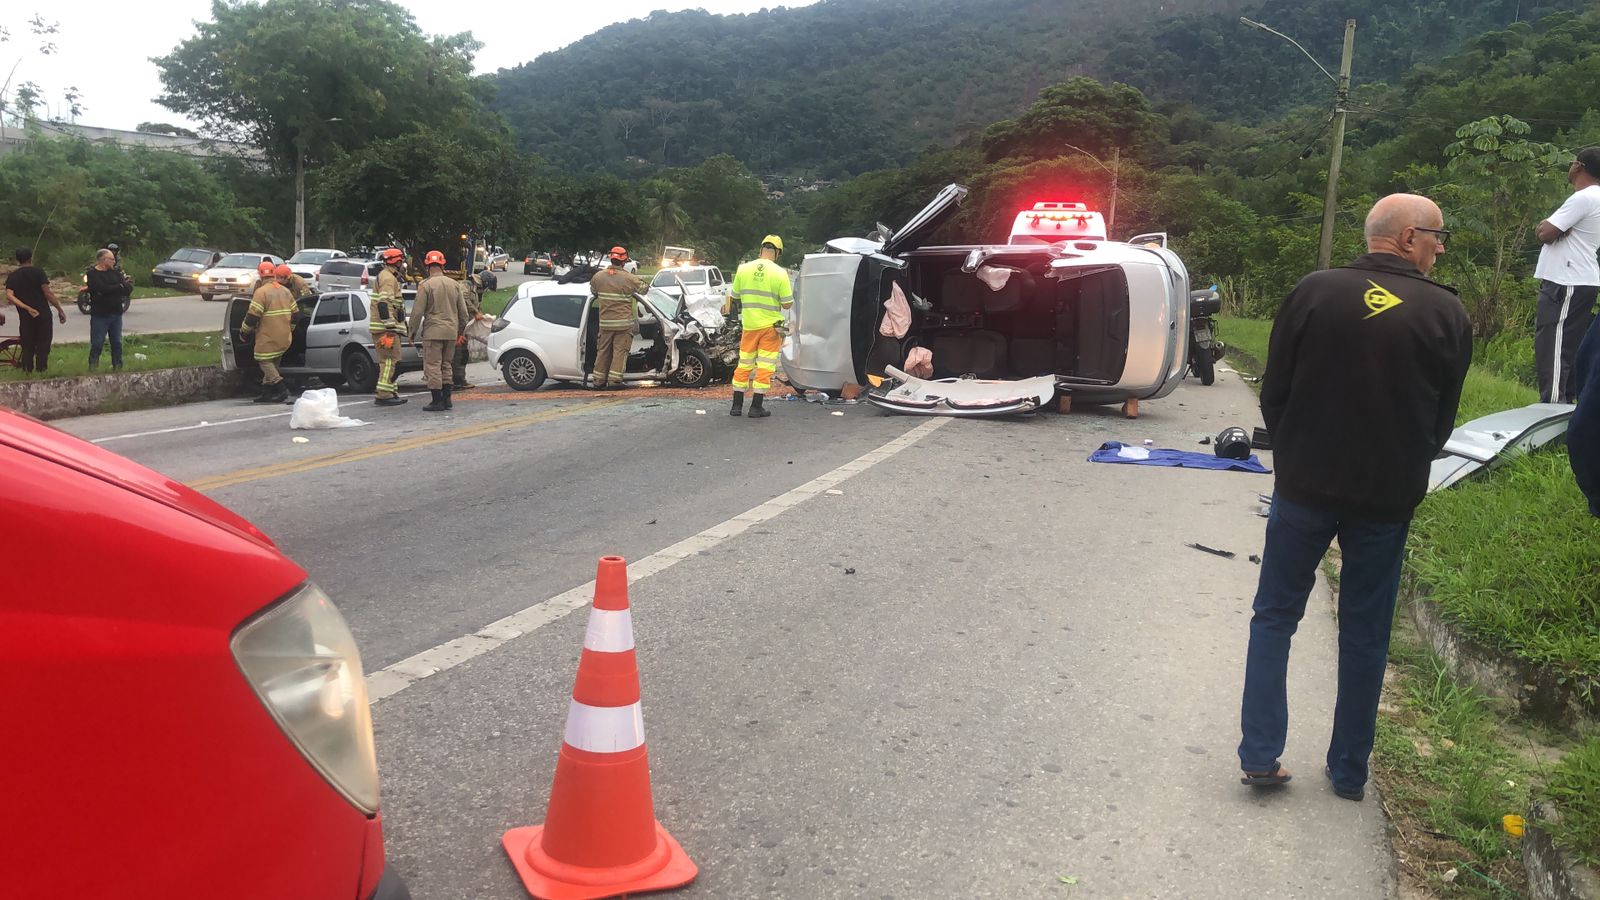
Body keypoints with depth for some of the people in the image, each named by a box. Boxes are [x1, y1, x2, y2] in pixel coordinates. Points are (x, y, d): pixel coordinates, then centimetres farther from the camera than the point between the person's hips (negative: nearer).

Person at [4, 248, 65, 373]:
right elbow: (48, 293, -11)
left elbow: (9, 296, -10)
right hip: (43, 315, -3)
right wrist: (60, 310, -5)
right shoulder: (38, 271, -4)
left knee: (27, 348, 11)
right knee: (43, 348, 2)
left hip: (25, 318, 3)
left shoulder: (12, 276, 5)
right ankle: (41, 372, -2)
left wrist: (27, 308, -11)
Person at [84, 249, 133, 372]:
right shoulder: (92, 274, -6)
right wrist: (120, 286, -9)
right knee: (97, 343, -2)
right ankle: (92, 367, 8)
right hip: (100, 315, -5)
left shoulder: (115, 272, 10)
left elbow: (128, 288, -2)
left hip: (116, 314, 5)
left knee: (117, 343, 9)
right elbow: (103, 289, -21)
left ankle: (117, 367, 18)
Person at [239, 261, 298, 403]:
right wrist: (289, 330, 27)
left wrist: (244, 331, -1)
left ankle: (281, 389, -12)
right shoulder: (285, 291, 11)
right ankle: (267, 392, 18)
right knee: (273, 362, 16)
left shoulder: (261, 292, -12)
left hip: (268, 337, -7)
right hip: (284, 337, 7)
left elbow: (252, 316, -14)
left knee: (265, 361, 0)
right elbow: (294, 314, 15)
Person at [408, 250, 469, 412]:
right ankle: (446, 400, 14)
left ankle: (437, 401, -3)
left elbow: (417, 312, -9)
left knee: (433, 366, -1)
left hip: (433, 332, -6)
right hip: (451, 332, 6)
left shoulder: (426, 285, -8)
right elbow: (463, 311, 13)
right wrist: (461, 331, 24)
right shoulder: (454, 284, 8)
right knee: (446, 365, 15)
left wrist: (413, 332, 2)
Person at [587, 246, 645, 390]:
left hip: (605, 322, 4)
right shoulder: (628, 278, -10)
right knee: (620, 351, 2)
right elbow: (643, 289, 4)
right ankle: (614, 381, -2)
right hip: (624, 322, -3)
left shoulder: (598, 276, 0)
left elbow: (593, 292, 15)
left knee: (603, 351, 12)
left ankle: (599, 382, 15)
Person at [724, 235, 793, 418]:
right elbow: (787, 304, -9)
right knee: (765, 366, 3)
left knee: (744, 364, 13)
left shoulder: (744, 269, -2)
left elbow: (734, 296, 7)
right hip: (770, 326, -3)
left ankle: (737, 405, 15)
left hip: (749, 325, 3)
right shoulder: (779, 273, -11)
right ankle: (756, 407, 2)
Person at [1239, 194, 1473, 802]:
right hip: (1387, 498, 1)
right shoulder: (1447, 314, -5)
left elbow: (1273, 393, -1)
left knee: (1275, 618, 12)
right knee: (1365, 637, 13)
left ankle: (1260, 756, 10)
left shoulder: (1315, 291, -6)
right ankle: (1349, 772, 23)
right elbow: (1443, 421, 4)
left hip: (1304, 487, 0)